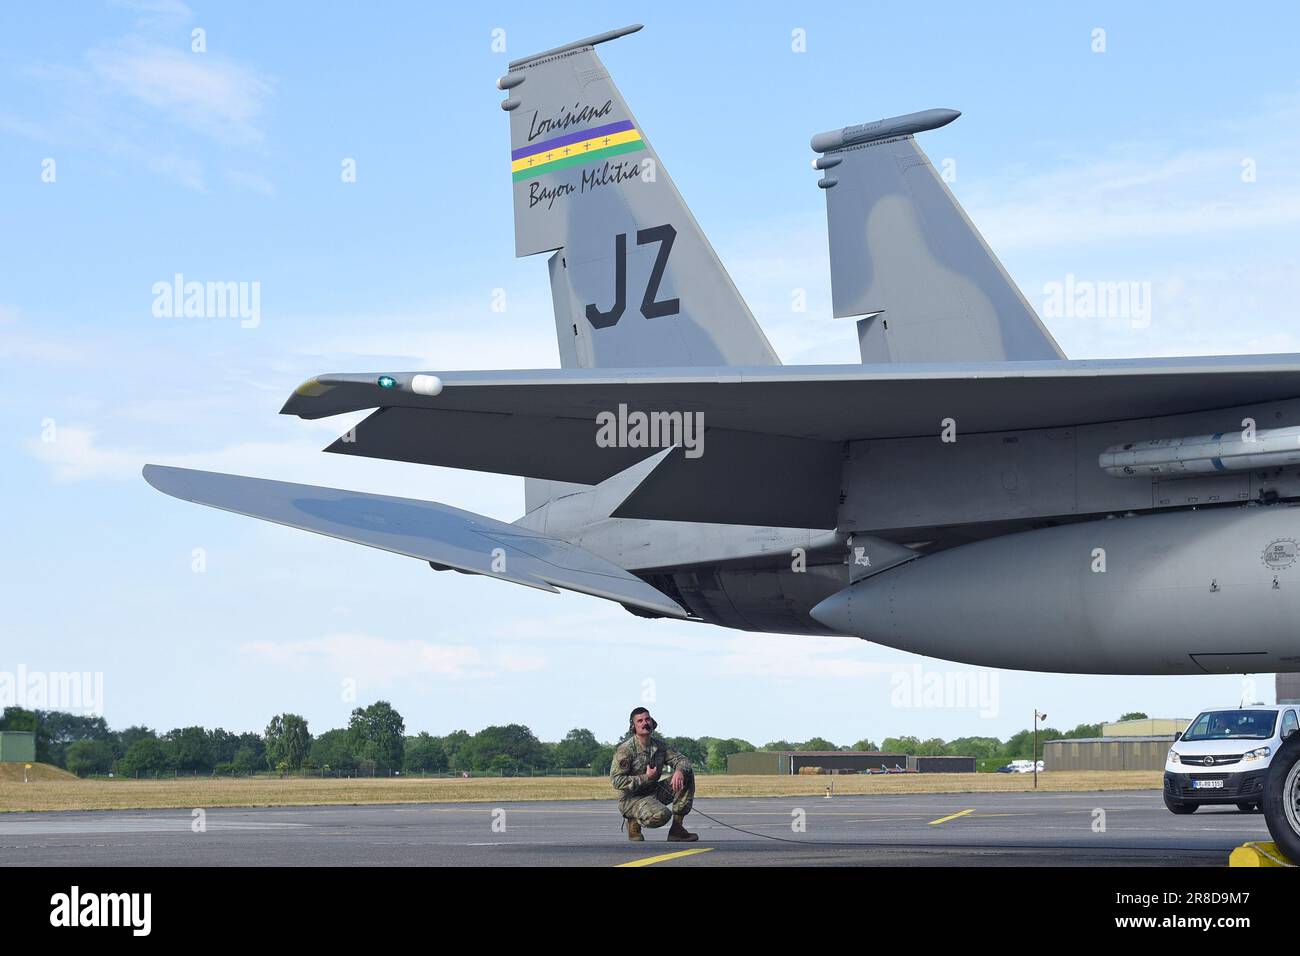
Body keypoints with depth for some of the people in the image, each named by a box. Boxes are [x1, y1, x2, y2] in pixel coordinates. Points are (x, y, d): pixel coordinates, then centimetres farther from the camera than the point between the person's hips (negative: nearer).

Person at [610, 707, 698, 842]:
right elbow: (616, 780, -20)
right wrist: (646, 778, -21)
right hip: (632, 799, -7)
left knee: (688, 774, -5)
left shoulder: (659, 745, 4)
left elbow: (681, 759, 4)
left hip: (654, 793, 7)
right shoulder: (625, 749, -16)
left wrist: (679, 771, -21)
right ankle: (634, 821, -1)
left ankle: (677, 829, -6)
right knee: (661, 815, -36)